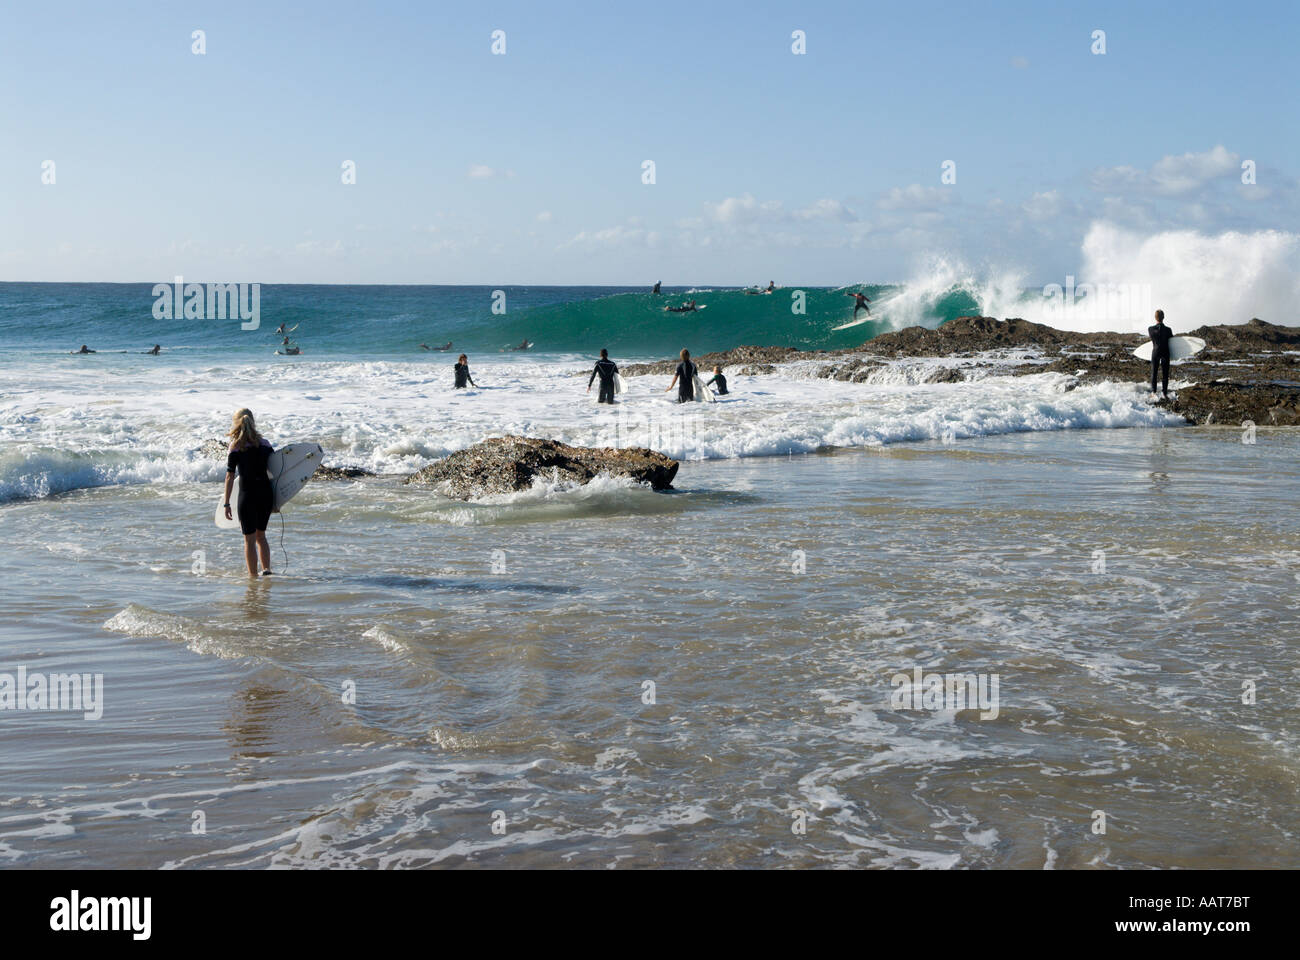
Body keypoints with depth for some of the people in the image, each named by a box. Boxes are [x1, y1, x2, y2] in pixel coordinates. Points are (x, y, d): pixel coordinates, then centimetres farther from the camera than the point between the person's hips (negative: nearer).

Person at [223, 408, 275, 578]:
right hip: (266, 494, 4)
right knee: (261, 535, 21)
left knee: (249, 539, 7)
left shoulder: (236, 448, -8)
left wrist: (226, 504, -5)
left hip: (248, 495, -4)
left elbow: (230, 477, -9)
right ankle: (267, 570, 14)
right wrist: (275, 500, 13)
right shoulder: (264, 443, 3)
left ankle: (253, 576, 10)